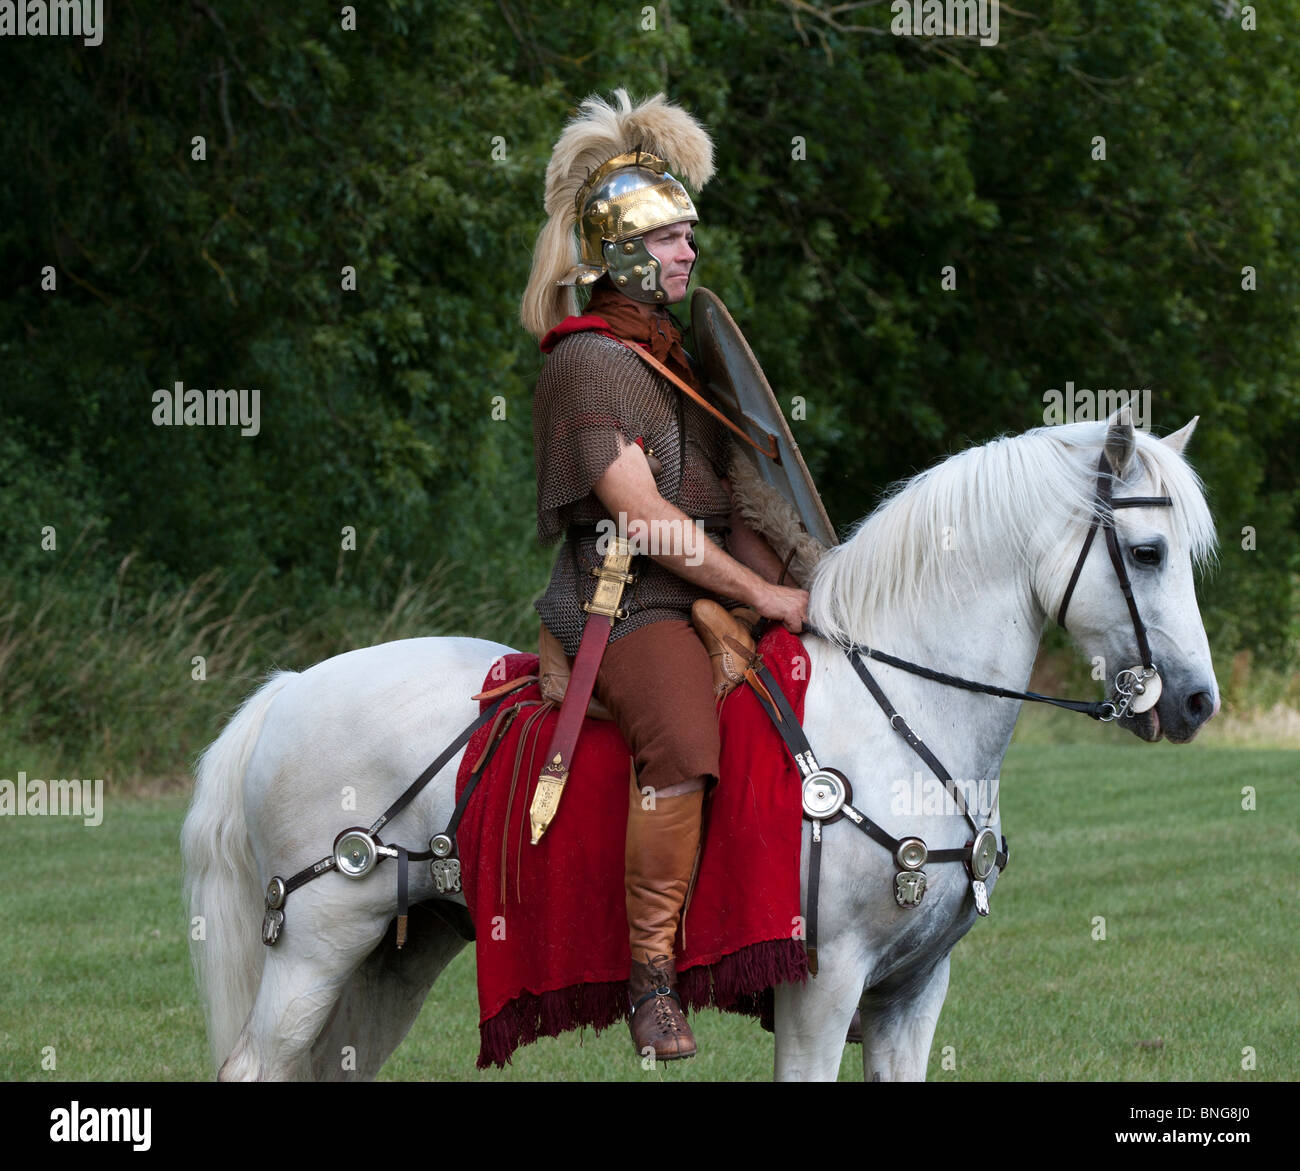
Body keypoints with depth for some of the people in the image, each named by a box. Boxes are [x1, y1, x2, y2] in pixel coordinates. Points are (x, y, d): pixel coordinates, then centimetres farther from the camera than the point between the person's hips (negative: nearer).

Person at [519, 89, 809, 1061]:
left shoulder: (681, 352, 21)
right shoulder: (588, 361, -7)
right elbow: (643, 514, -14)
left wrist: (784, 589, 8)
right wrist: (760, 593, -14)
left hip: (711, 593, 9)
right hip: (623, 603, -9)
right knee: (683, 738, -34)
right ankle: (652, 975, -27)